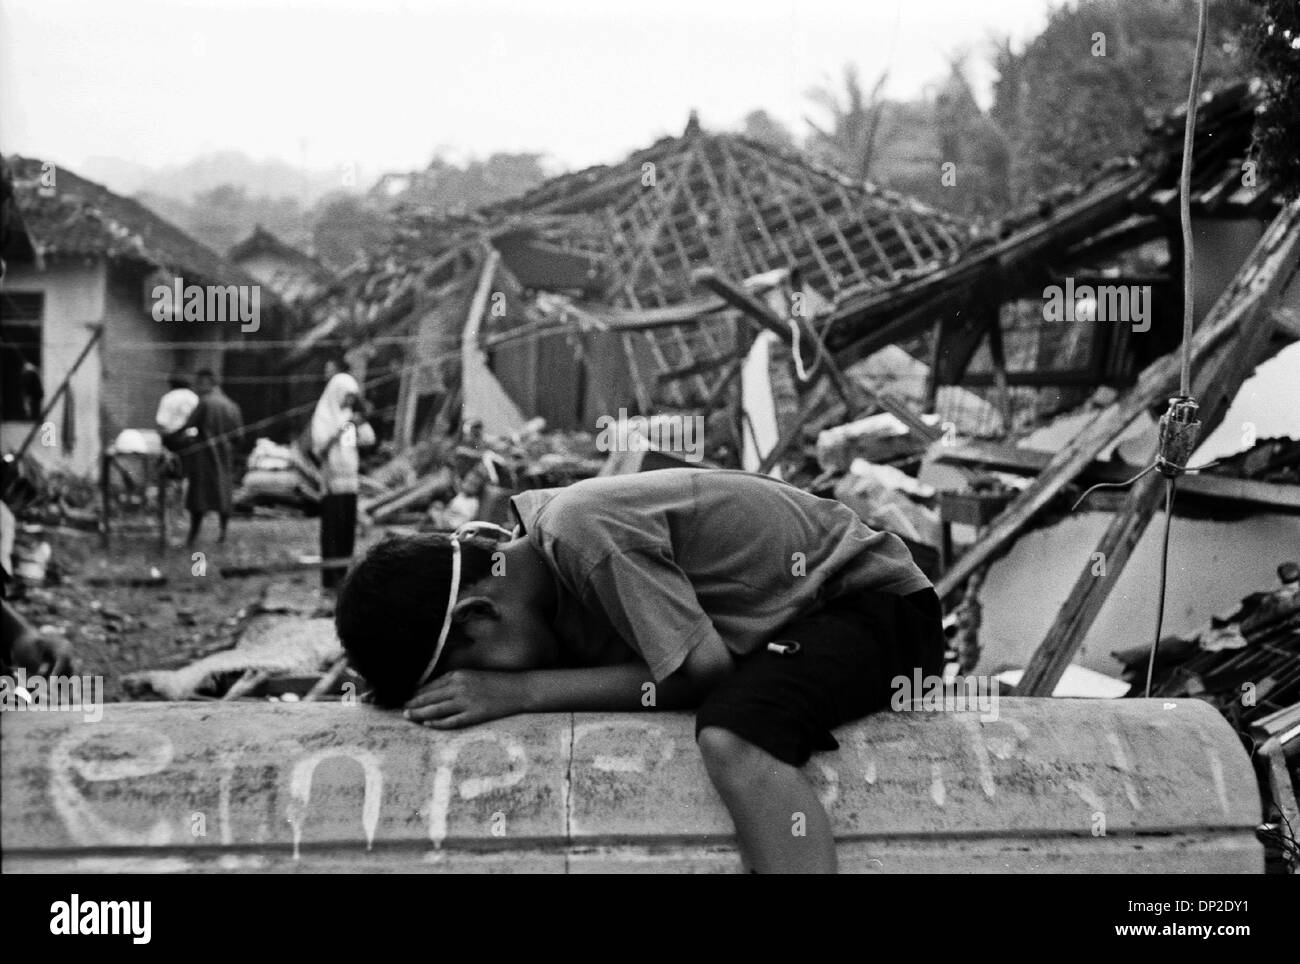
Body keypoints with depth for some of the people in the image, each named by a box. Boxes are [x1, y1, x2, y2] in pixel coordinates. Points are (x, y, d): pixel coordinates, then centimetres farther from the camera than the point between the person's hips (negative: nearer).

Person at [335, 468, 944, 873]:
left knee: (731, 737, -34)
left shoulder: (582, 532, -28)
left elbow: (704, 670, -26)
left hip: (875, 601, -9)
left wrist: (523, 690, -26)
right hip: (789, 621, 9)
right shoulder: (536, 558, -1)